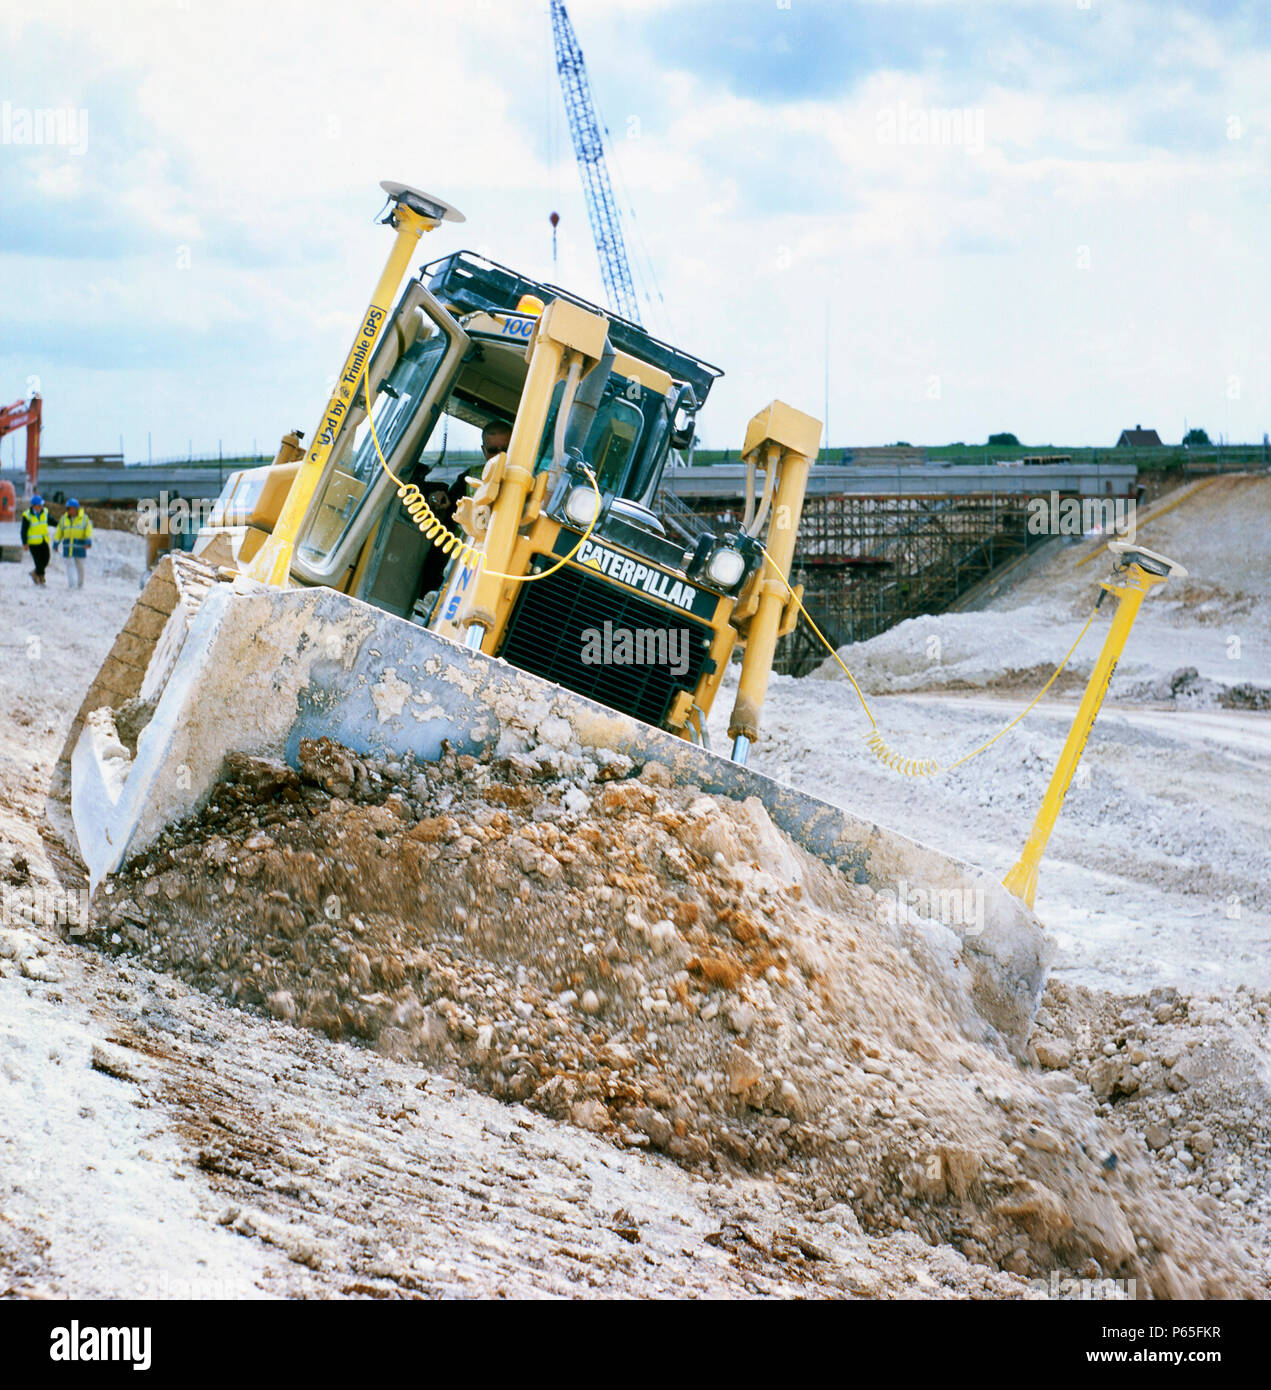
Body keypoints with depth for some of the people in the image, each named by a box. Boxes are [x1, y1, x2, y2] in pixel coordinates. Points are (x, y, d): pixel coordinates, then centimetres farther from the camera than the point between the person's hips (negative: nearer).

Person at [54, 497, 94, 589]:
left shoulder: (84, 518, -1)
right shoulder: (64, 518, 7)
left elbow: (89, 531, -8)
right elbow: (59, 532, 11)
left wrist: (88, 542, -22)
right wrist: (56, 543, 7)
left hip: (79, 546, -2)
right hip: (68, 546, 2)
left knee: (79, 566, 6)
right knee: (70, 565, -7)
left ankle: (80, 584, 21)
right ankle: (72, 585, -10)